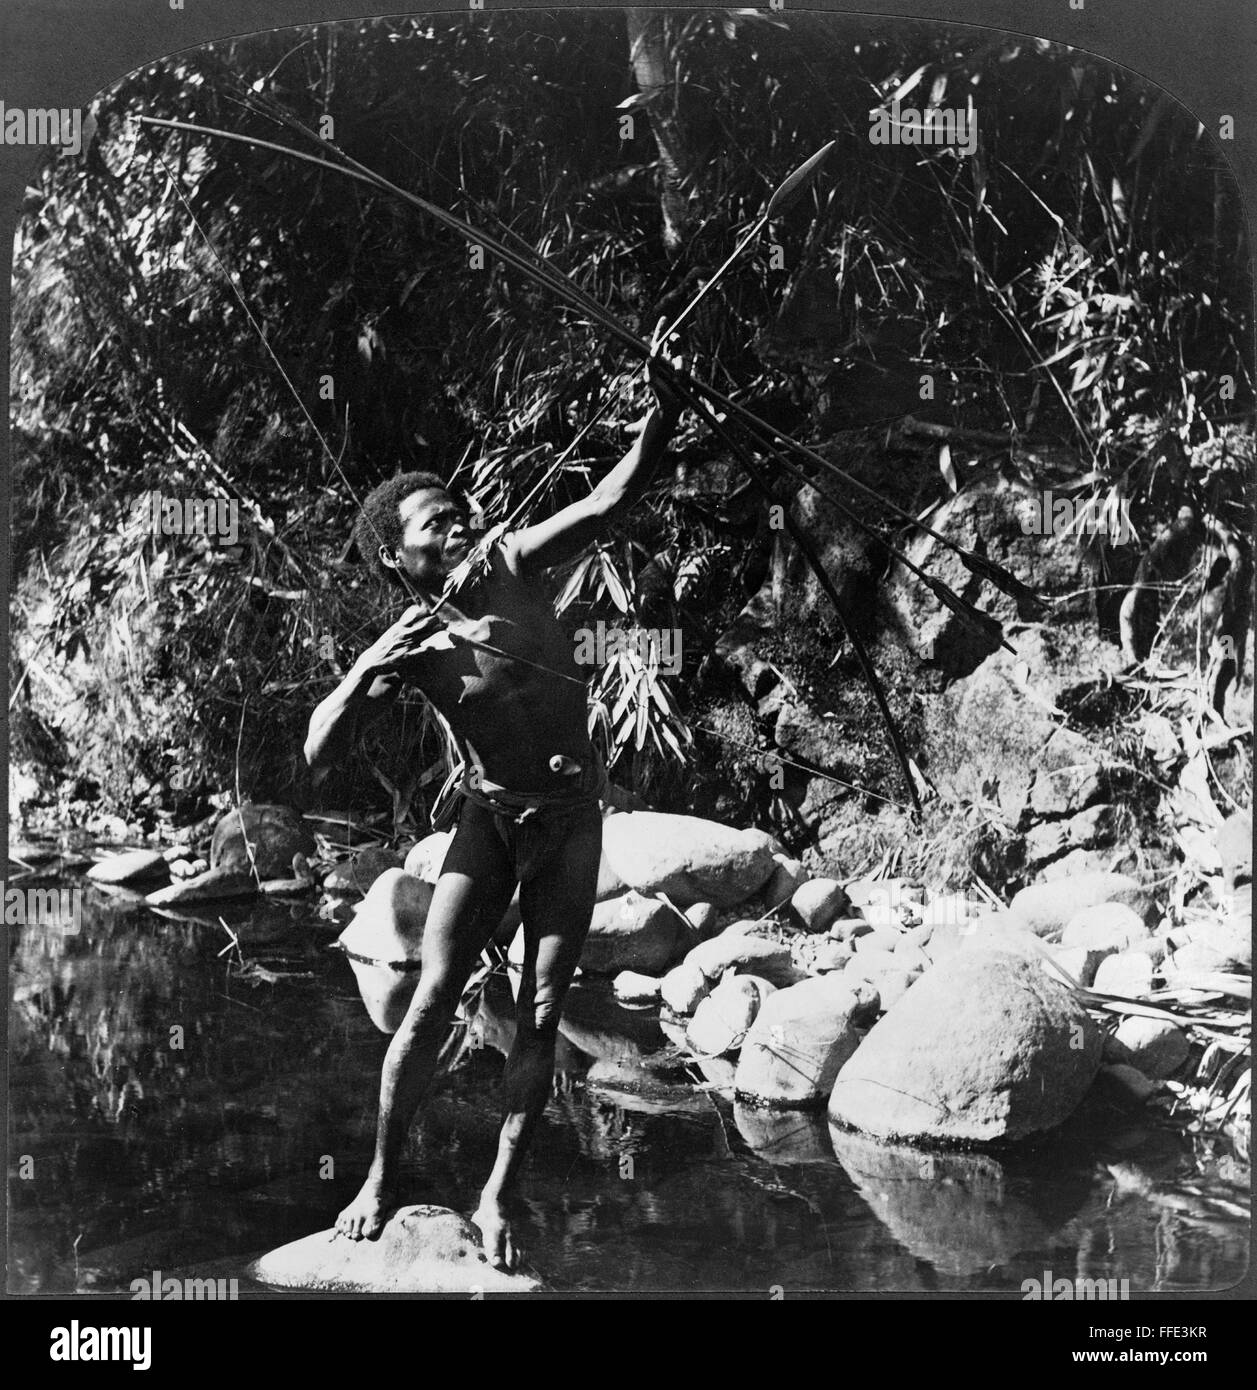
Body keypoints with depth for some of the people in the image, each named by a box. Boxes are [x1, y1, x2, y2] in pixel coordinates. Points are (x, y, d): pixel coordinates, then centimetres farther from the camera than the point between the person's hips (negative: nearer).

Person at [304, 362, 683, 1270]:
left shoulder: (515, 566, -7)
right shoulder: (412, 648, -10)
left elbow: (617, 495, -14)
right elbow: (319, 756, -12)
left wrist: (663, 412, -30)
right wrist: (365, 674, -29)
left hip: (572, 820, 1)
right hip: (490, 821, -1)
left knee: (541, 1016, 1)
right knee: (433, 1001, -2)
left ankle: (498, 1196, 10)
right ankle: (383, 1178, 16)